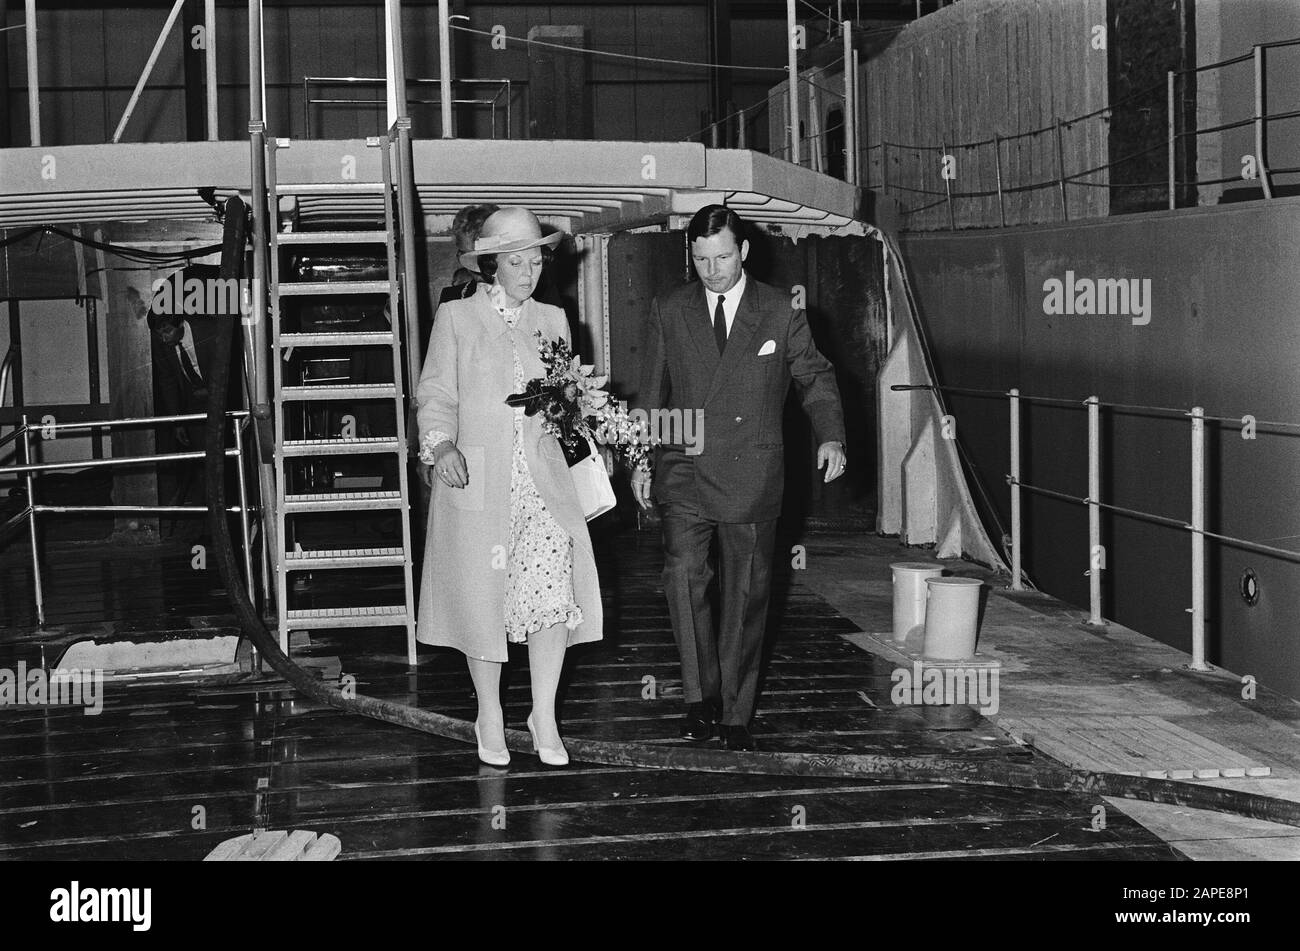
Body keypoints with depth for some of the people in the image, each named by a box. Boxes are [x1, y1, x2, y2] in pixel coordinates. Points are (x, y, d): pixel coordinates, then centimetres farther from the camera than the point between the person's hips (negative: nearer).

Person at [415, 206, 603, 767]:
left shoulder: (551, 320, 15)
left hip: (543, 479, 2)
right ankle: (490, 716, 20)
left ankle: (545, 717, 0)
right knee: (482, 596, 2)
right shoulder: (456, 317, 4)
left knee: (554, 589, -11)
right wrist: (440, 445, -14)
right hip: (477, 479, -2)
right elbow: (435, 394, 3)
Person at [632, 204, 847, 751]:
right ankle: (700, 694, -1)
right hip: (684, 471, 0)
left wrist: (830, 437, -7)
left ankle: (735, 713, 16)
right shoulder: (668, 313, 7)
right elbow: (650, 394, 14)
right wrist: (640, 461, 11)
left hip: (751, 475, 0)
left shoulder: (779, 312, 4)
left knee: (746, 592, 4)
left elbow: (815, 377, 9)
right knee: (683, 573, -17)